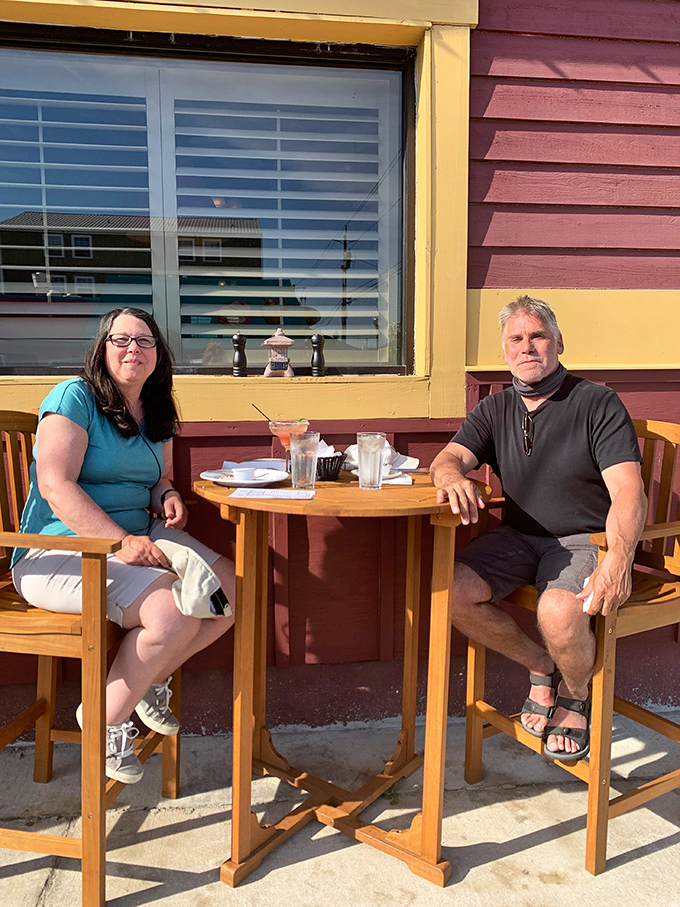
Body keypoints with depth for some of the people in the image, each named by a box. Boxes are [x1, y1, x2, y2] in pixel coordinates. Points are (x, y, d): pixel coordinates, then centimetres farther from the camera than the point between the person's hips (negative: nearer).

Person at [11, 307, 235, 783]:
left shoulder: (156, 413, 14)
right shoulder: (74, 397, -9)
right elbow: (55, 485, -20)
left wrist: (168, 495, -2)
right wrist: (121, 543, -28)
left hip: (141, 539, 8)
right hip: (63, 553, -8)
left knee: (231, 592, -8)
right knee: (174, 612, -28)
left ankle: (150, 680, 13)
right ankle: (107, 719, -3)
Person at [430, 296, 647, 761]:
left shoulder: (599, 403, -6)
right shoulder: (496, 409, 9)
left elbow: (629, 492, -18)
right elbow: (448, 457, -4)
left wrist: (618, 561, -37)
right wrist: (453, 477, -32)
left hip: (585, 538, -4)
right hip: (519, 536, 5)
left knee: (559, 612, -34)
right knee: (453, 591, -20)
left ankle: (576, 695, 3)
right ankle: (541, 667, 6)